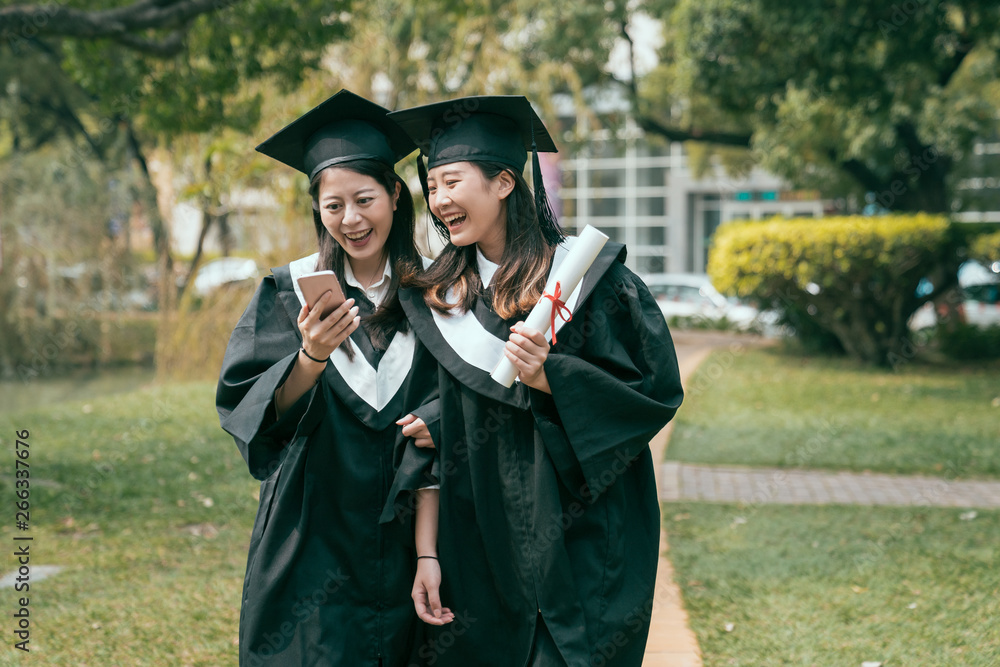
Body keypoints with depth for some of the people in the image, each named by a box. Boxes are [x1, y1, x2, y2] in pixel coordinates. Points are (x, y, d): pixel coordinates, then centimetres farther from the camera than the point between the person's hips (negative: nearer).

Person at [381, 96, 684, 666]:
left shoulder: (589, 275, -6)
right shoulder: (436, 299, 5)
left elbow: (659, 391, -8)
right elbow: (428, 438, 4)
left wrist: (547, 376, -20)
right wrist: (427, 553, -1)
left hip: (580, 547, -3)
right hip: (477, 550, 3)